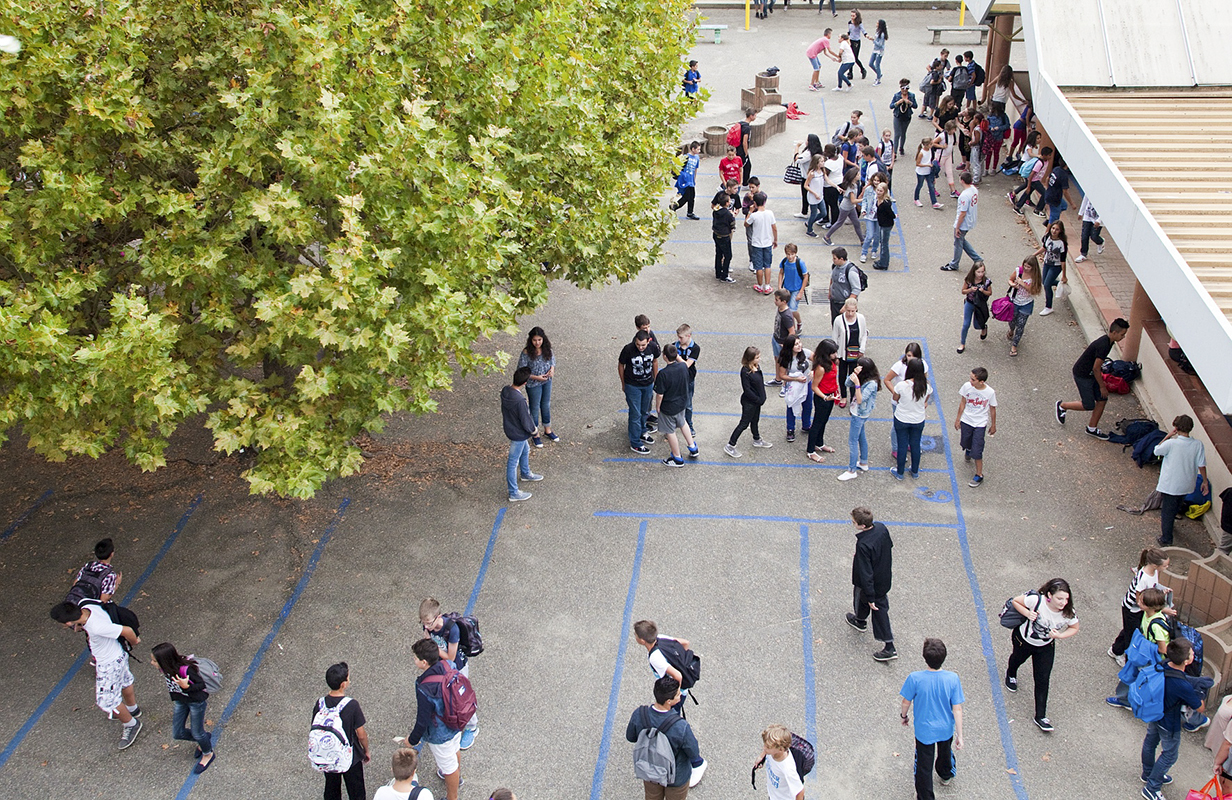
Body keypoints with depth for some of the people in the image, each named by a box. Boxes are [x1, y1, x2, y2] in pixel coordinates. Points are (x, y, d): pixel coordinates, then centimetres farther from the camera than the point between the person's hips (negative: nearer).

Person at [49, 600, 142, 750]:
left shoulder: (97, 628, -43)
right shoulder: (86, 608, -20)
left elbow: (128, 631, -33)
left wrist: (134, 642, -11)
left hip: (110, 664, -8)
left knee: (107, 701, 9)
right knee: (124, 683, 31)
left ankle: (132, 724, 32)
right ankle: (133, 710, 58)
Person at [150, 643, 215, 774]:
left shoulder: (185, 670, -37)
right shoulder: (165, 669, -15)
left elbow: (202, 684, -25)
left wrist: (186, 686, -42)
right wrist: (174, 700, 16)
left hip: (196, 702, -7)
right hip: (180, 702, 7)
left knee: (197, 733, 11)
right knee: (177, 734, 13)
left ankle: (208, 754, 42)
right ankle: (204, 740, 41)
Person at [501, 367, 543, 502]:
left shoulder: (505, 391, -13)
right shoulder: (519, 401, -37)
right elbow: (525, 421, -25)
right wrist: (533, 429, -4)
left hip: (509, 428, 8)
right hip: (518, 434, -8)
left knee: (525, 450, 32)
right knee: (513, 462, 6)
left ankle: (526, 473, 57)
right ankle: (513, 493, 22)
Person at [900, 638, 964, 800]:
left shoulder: (915, 678, -28)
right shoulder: (953, 679, -24)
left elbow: (906, 703, -12)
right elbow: (957, 709, -17)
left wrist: (904, 716, 10)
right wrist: (960, 735, -6)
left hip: (924, 730, -3)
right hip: (946, 729, 3)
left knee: (924, 765, 16)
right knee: (945, 752, 34)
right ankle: (946, 776, 62)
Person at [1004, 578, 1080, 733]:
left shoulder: (1068, 613, -29)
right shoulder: (1036, 600, -38)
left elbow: (1074, 628, -8)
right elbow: (1015, 601, -20)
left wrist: (1059, 635, -25)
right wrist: (1028, 613, -36)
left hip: (1046, 647, 1)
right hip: (1023, 639, -1)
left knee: (1043, 680, 0)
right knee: (1018, 659, 30)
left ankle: (1041, 717, 14)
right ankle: (1011, 674, 68)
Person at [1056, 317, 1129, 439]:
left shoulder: (1108, 341, 0)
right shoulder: (1103, 345, -30)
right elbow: (1096, 369, -24)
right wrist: (1102, 386, -14)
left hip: (1091, 374, 10)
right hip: (1082, 375, -10)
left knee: (1102, 400, 8)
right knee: (1089, 405, -2)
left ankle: (1092, 428, 20)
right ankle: (1062, 405, 19)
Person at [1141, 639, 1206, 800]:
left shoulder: (1162, 667, -20)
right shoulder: (1183, 686, -40)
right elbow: (1200, 708, -23)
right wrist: (1199, 696, -4)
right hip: (1169, 724, -7)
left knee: (1150, 742, 29)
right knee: (1169, 755, 17)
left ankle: (1148, 774, 54)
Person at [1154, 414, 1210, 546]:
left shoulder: (1171, 443, -25)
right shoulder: (1198, 445, -13)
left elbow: (1156, 451, -6)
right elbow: (1201, 465, -6)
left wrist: (1168, 436, -5)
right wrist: (1205, 482, 7)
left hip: (1170, 485, -5)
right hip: (1186, 485, 5)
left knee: (1167, 512, 9)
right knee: (1176, 508, 30)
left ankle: (1166, 541, 14)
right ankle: (1170, 522, 56)